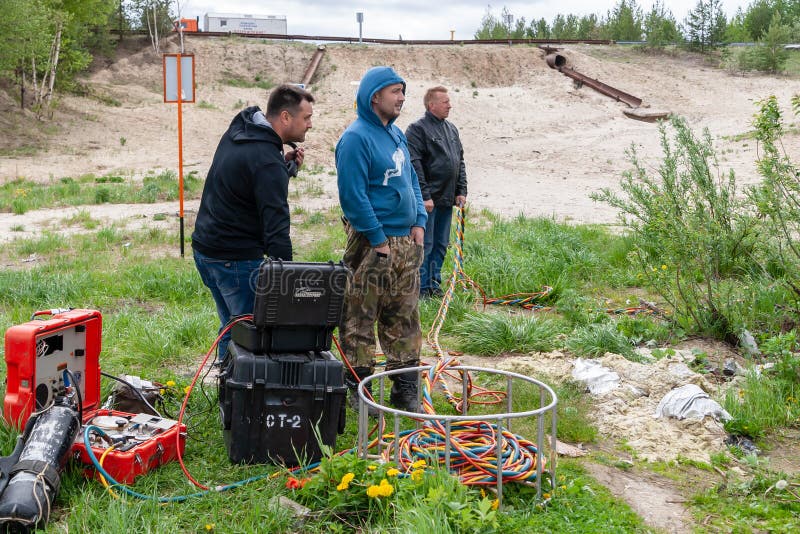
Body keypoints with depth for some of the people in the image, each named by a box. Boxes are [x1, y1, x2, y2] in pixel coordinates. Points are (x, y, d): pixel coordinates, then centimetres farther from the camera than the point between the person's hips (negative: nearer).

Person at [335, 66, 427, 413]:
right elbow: (353, 196, -18)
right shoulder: (357, 138, -13)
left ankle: (405, 390, 21)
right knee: (361, 319, 1)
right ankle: (358, 390, 12)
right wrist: (379, 240, -16)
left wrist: (419, 223, 8)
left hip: (407, 241, 9)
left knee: (405, 319, 12)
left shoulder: (396, 134, 14)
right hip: (372, 243, -8)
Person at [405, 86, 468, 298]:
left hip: (447, 200, 8)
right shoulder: (417, 129, -9)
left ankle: (435, 284, 22)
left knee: (441, 245, 13)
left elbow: (460, 162, 20)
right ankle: (422, 288, 4)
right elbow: (414, 165, -16)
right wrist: (425, 196, -19)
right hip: (428, 200, -8)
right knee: (424, 245, -3)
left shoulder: (451, 129, 16)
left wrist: (461, 191, 11)